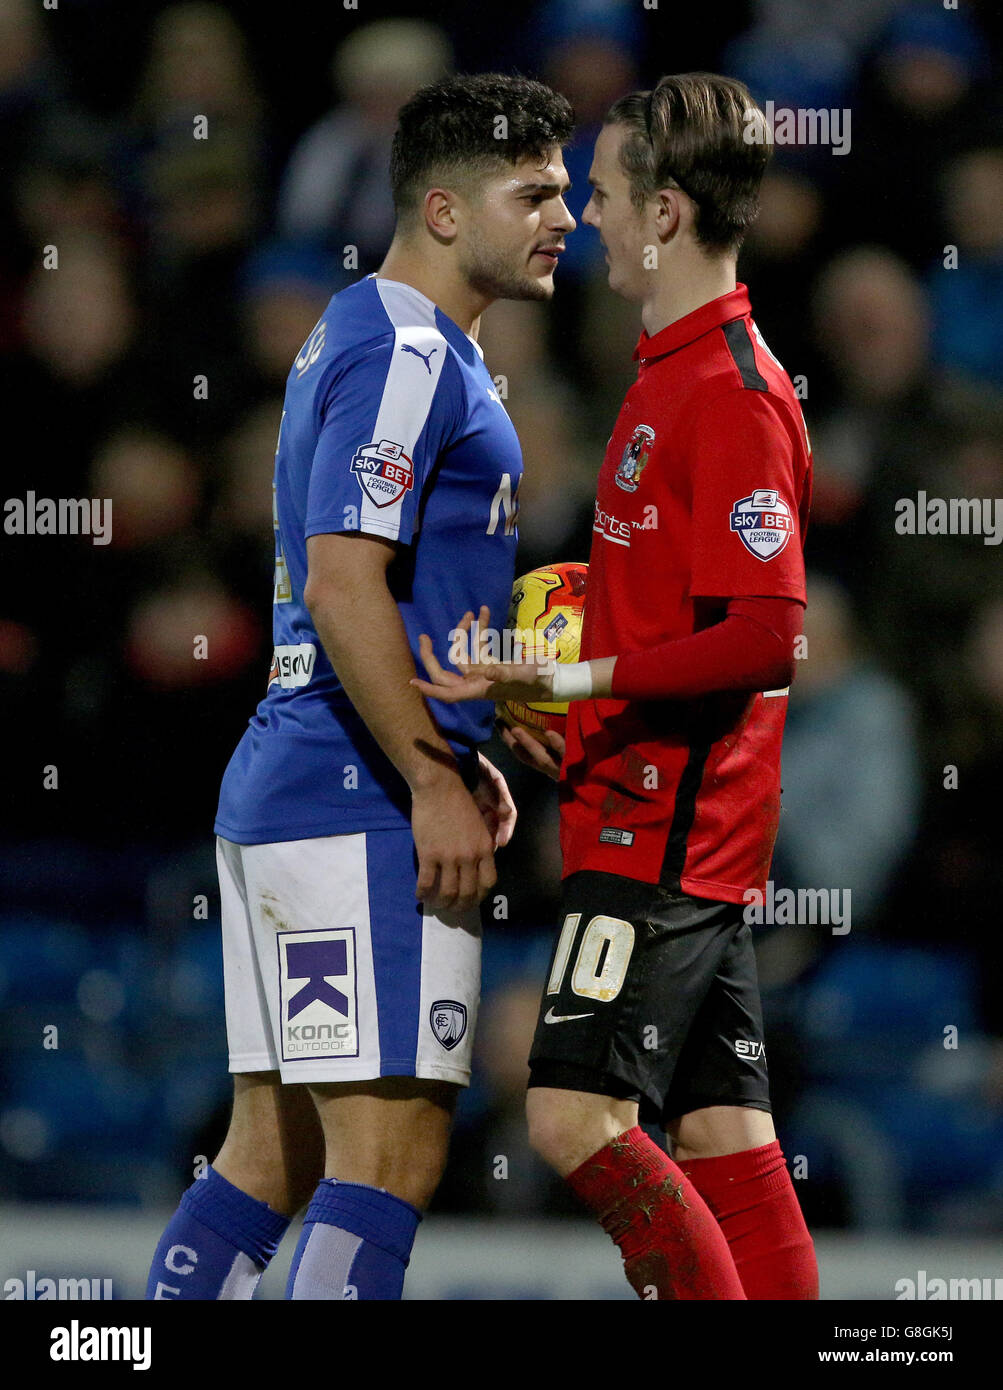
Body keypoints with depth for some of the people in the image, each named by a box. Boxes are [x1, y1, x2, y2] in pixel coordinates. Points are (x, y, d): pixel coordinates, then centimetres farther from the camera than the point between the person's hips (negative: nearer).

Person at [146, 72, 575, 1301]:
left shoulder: (356, 336, 20)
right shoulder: (409, 355, -12)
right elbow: (343, 588, -21)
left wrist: (448, 754, 22)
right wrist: (436, 785, -19)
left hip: (284, 788, 10)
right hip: (364, 808, -10)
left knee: (272, 1153, 10)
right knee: (390, 1150, -12)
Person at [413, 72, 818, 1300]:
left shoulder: (731, 393, -15)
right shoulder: (677, 373, 16)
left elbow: (766, 638, -21)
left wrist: (574, 680, -25)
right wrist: (572, 712, 19)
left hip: (661, 828, -10)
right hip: (674, 820, 10)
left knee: (577, 1117, -14)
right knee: (723, 1139, 7)